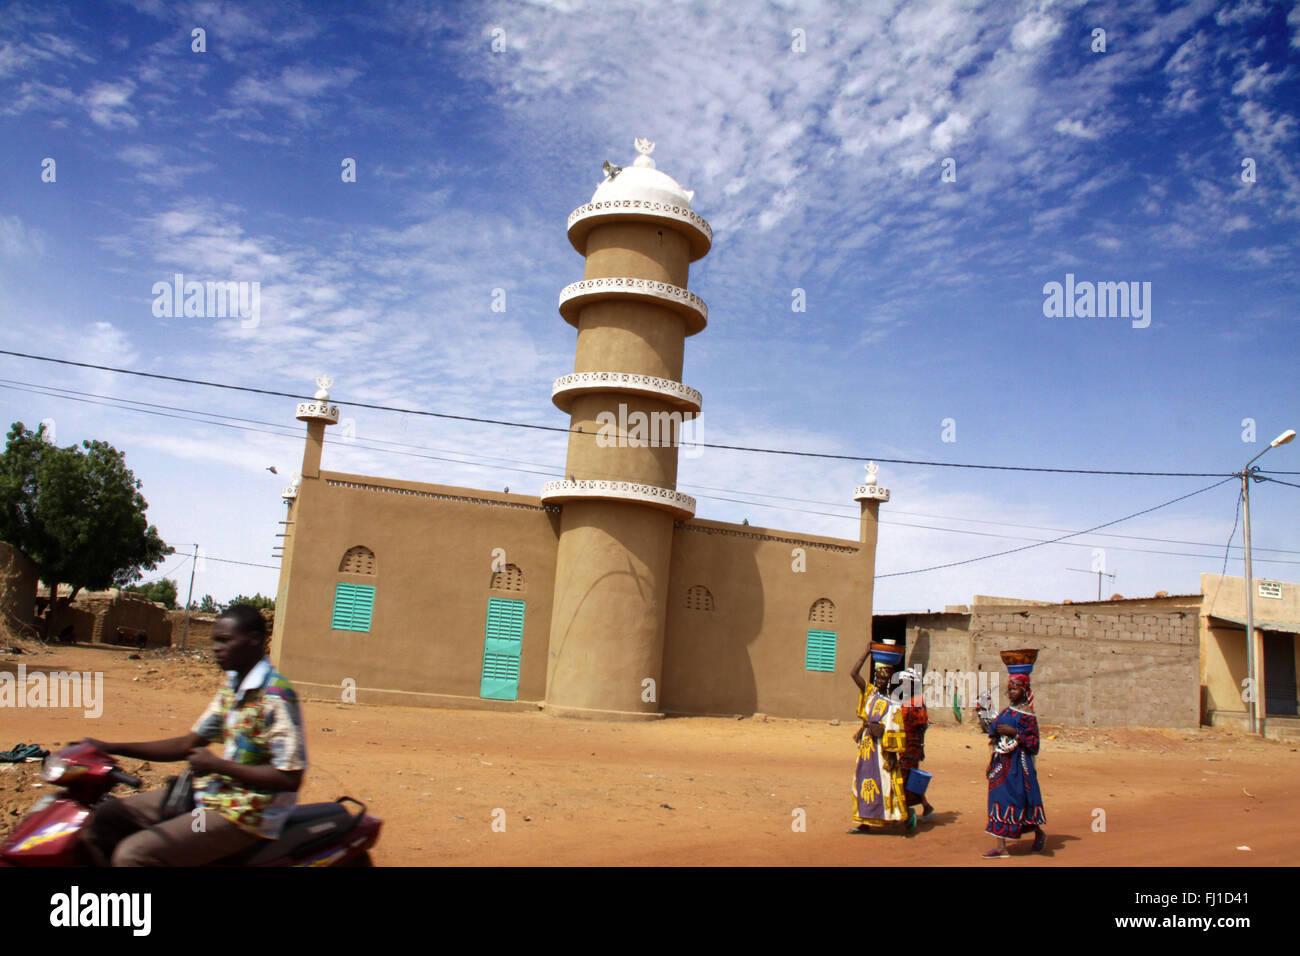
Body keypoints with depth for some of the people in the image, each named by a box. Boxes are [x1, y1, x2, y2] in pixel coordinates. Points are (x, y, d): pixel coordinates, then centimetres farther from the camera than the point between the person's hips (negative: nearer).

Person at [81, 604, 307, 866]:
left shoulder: (276, 695, -20)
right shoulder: (232, 686, 9)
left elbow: (290, 778, -23)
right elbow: (188, 745, 15)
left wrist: (217, 765, -19)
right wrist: (110, 748, 8)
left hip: (244, 814, -10)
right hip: (211, 791, 10)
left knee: (132, 854, -21)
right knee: (102, 818, 9)